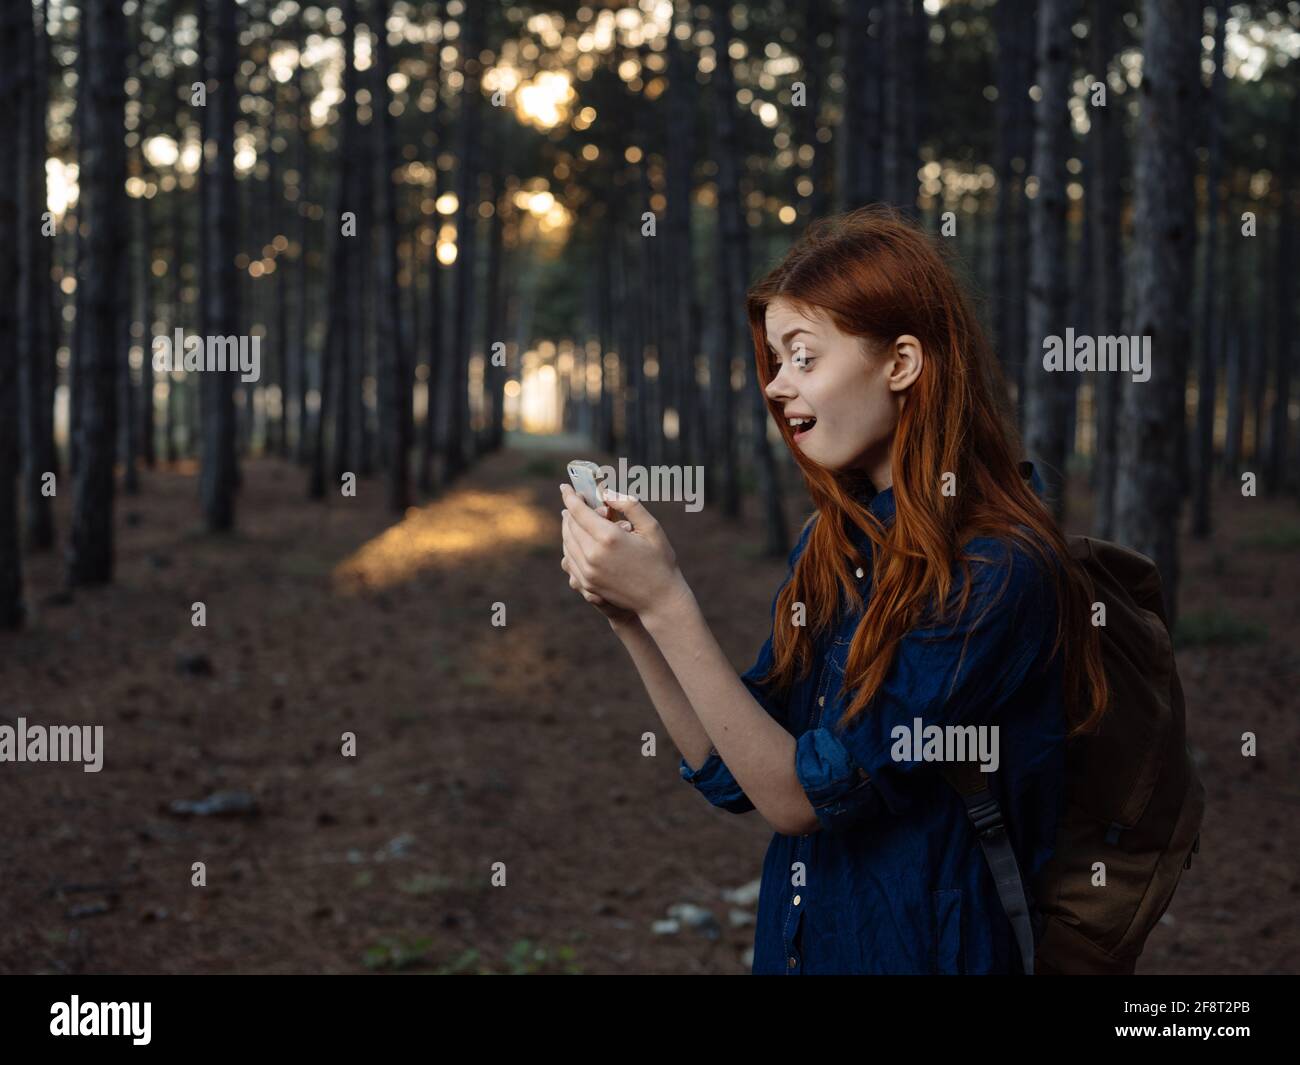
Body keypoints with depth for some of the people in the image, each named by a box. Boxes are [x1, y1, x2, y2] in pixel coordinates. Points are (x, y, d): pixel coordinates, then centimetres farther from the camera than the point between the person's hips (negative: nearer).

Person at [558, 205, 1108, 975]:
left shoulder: (997, 571, -16)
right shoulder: (831, 543, 6)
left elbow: (800, 796, -15)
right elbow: (734, 774, 6)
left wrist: (667, 603, -18)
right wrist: (630, 617, -5)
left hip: (921, 947, -6)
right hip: (795, 939, 6)